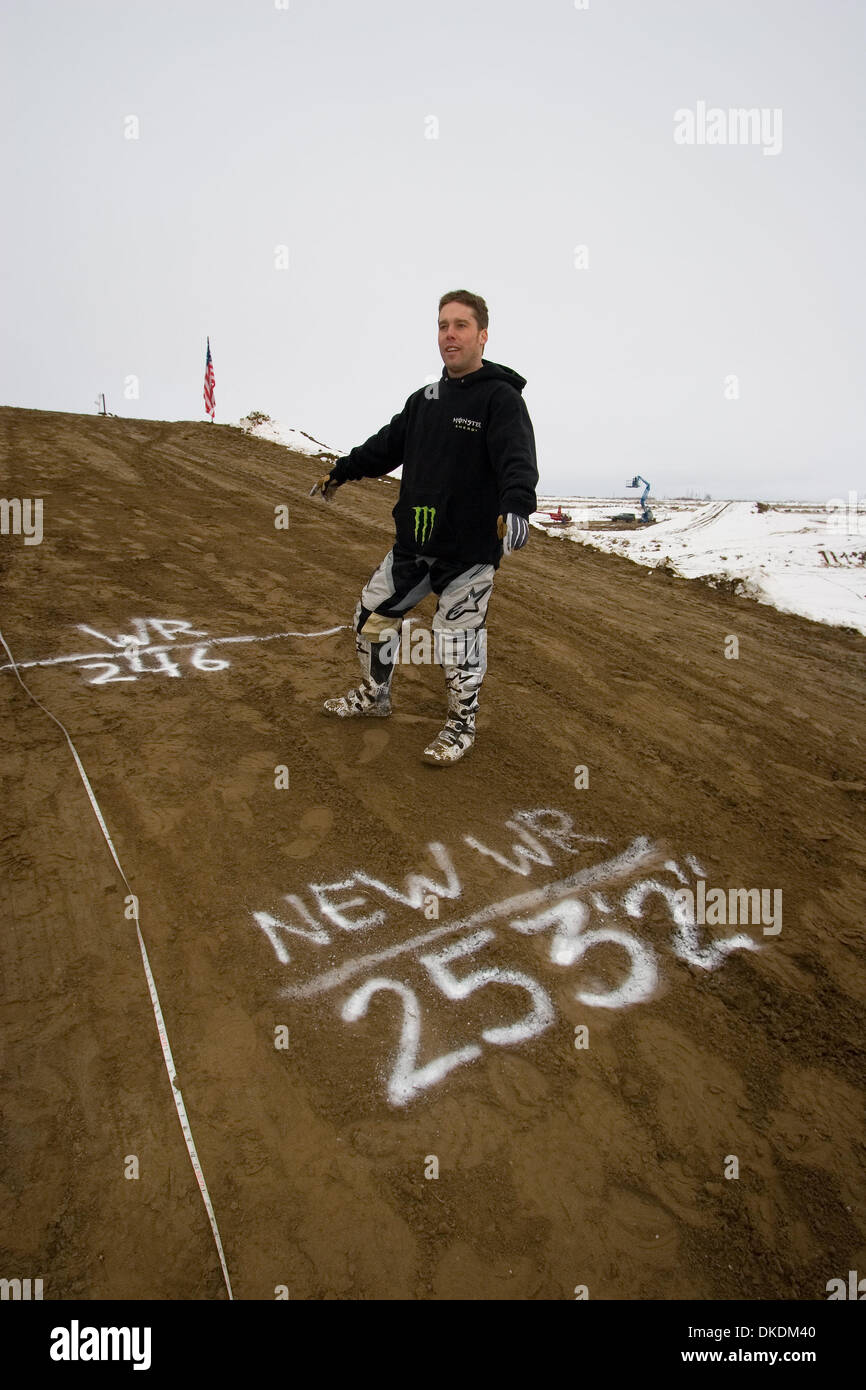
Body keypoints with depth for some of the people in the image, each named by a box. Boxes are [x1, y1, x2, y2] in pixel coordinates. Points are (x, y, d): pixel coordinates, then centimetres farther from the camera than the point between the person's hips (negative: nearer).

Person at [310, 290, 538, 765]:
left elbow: (518, 461, -26)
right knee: (372, 615, 15)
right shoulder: (425, 399, 11)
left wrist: (516, 507, -45)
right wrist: (342, 472, 33)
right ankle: (373, 696, 38)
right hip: (413, 542, 7)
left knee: (457, 641, 1)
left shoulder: (501, 398, -10)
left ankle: (461, 725, 24)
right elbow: (388, 444, 25)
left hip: (470, 549, -7)